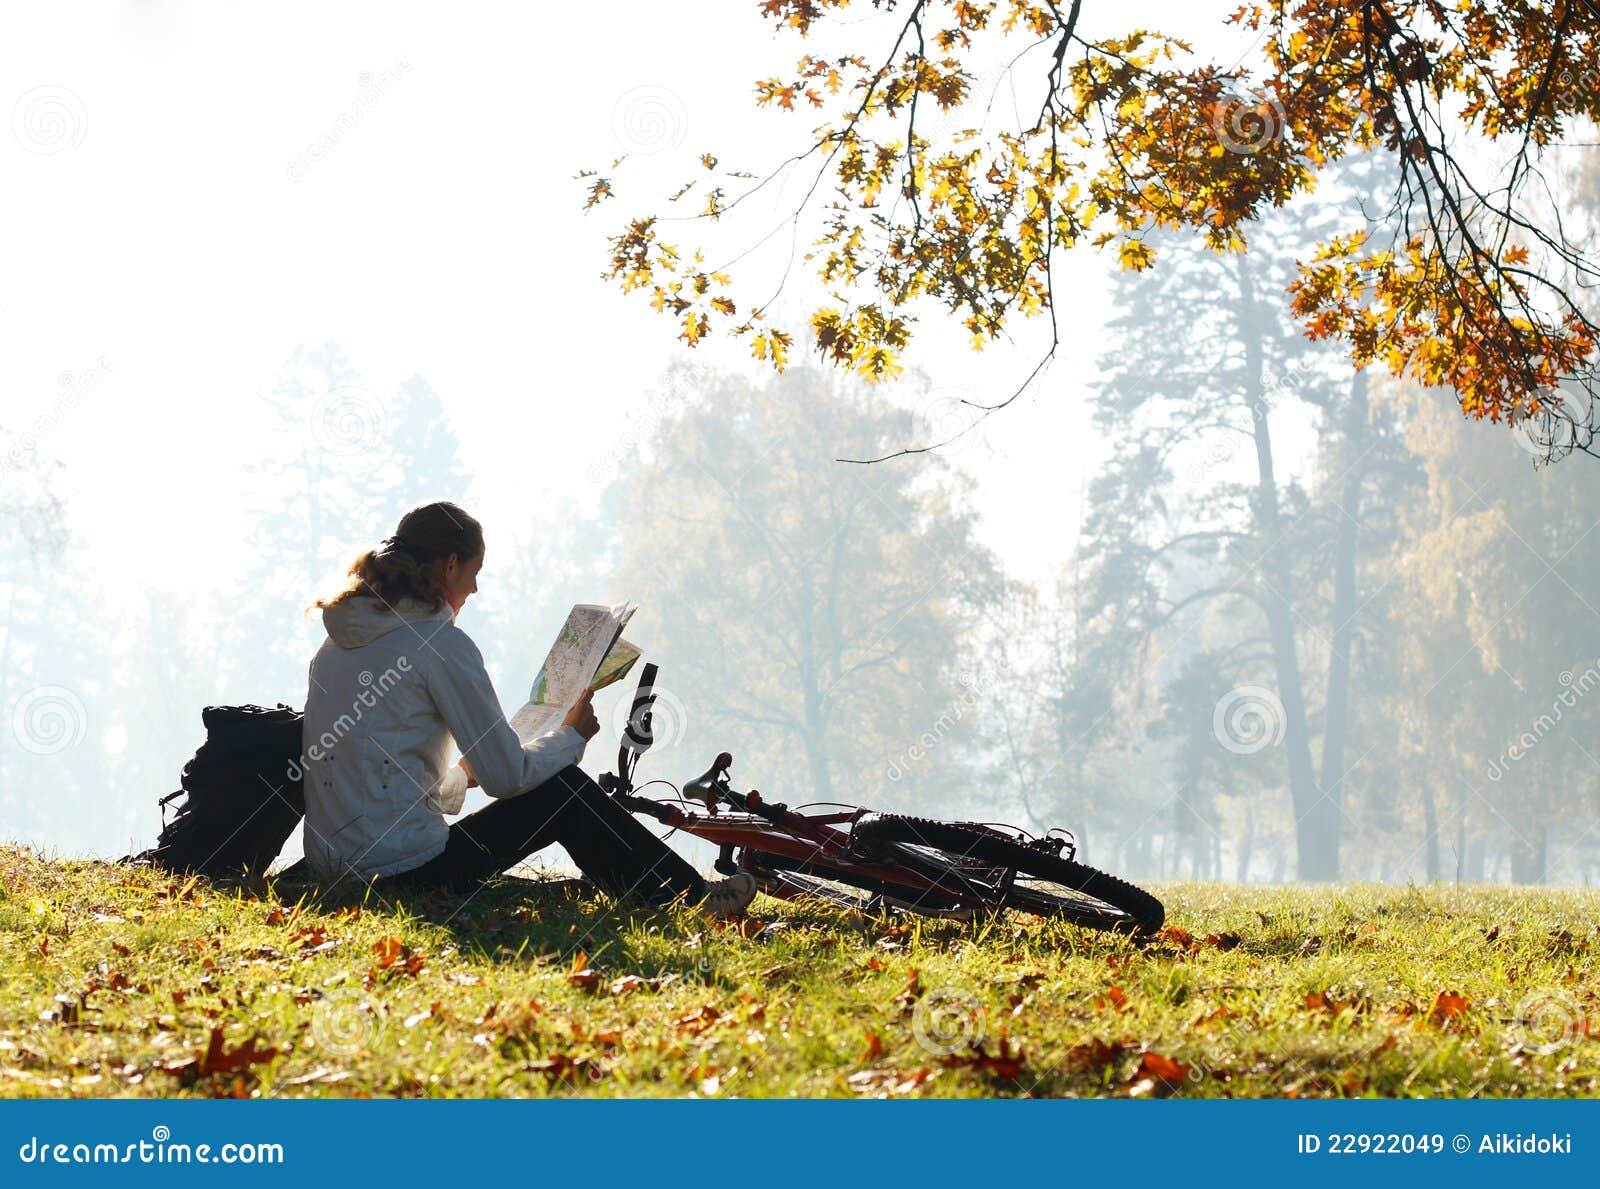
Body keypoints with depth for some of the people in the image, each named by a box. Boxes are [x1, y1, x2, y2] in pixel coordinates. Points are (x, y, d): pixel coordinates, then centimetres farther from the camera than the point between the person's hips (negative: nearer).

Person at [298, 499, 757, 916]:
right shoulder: (440, 642, -12)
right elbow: (507, 776, -10)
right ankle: (693, 899, 18)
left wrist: (464, 775, 33)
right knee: (563, 788, 7)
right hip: (406, 873, -9)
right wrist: (571, 737, 9)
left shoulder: (334, 643, 14)